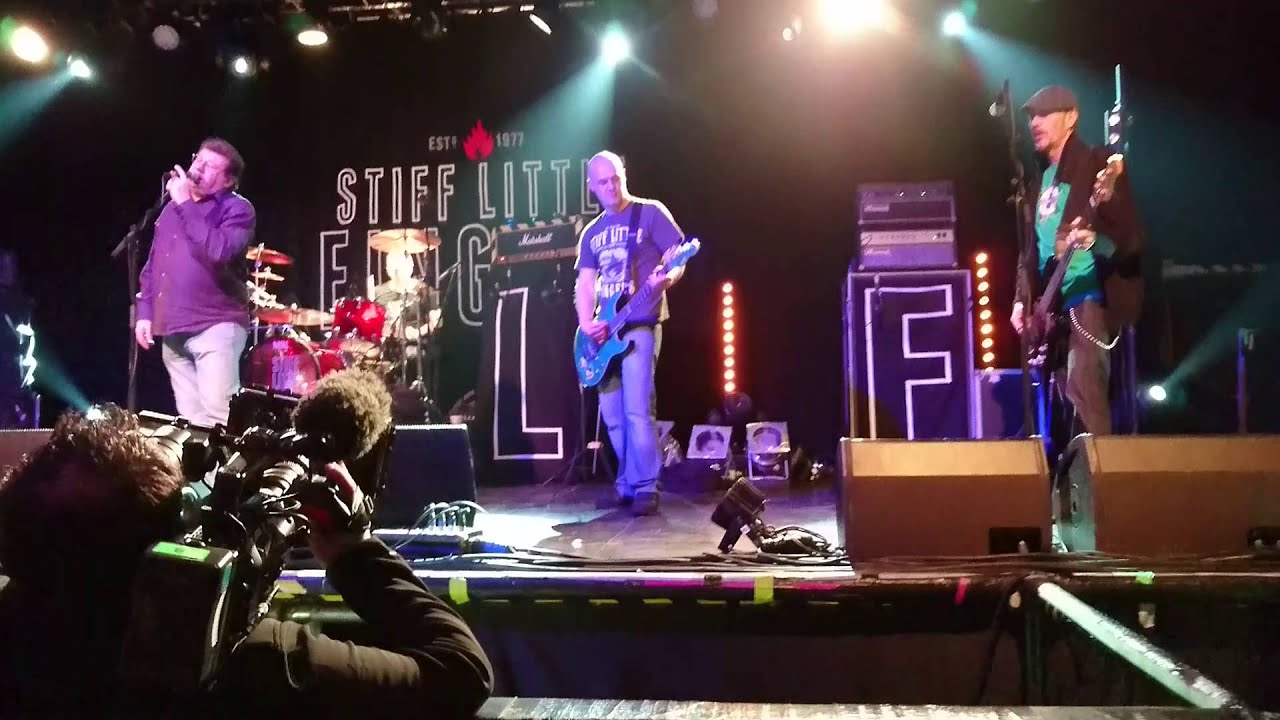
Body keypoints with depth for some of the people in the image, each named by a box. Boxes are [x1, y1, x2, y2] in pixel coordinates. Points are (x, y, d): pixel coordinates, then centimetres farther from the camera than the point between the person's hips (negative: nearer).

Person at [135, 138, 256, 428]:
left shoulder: (237, 209, -3)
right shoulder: (172, 208, 20)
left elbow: (220, 251, -23)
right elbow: (152, 265, 23)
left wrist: (186, 204, -16)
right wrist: (144, 311, 12)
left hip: (216, 326, -7)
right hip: (172, 332, 7)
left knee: (218, 419, -16)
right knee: (190, 422, 9)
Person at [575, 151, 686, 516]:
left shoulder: (650, 213, 1)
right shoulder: (592, 232, 17)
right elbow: (585, 283, 13)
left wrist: (667, 279, -28)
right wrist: (586, 323, -5)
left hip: (640, 324, -6)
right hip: (603, 331, 6)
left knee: (637, 409, -15)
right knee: (613, 416, 7)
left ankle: (646, 487, -9)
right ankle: (627, 484, 19)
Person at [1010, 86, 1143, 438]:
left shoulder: (1097, 164, -3)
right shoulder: (1041, 177, 18)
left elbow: (1130, 234, -10)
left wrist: (1096, 239, -30)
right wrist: (1022, 299, 12)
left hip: (1091, 295, -8)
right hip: (1053, 303, 8)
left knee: (1081, 388, -20)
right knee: (1064, 396, 8)